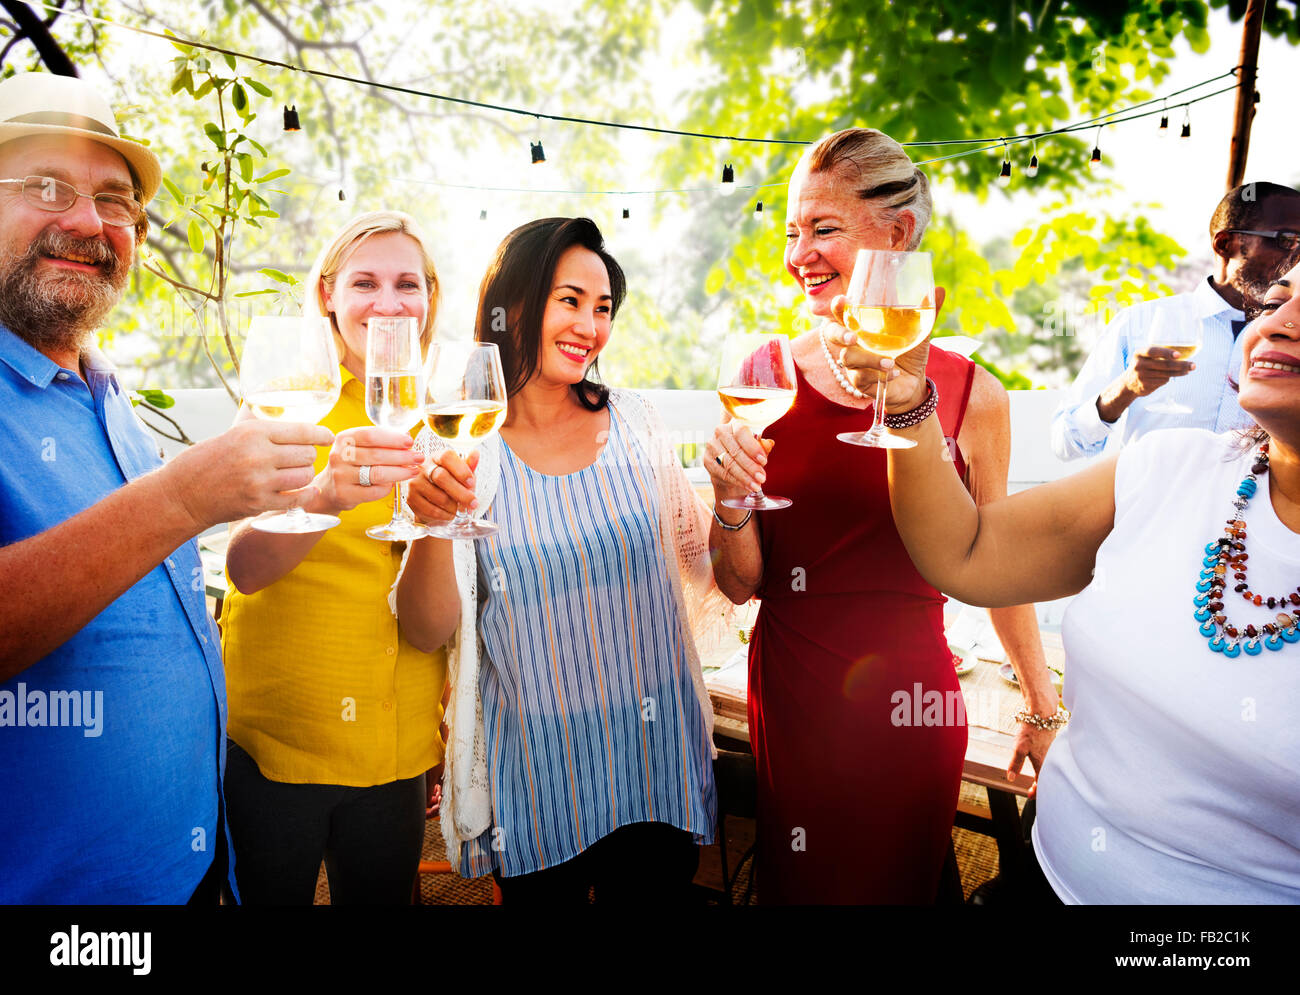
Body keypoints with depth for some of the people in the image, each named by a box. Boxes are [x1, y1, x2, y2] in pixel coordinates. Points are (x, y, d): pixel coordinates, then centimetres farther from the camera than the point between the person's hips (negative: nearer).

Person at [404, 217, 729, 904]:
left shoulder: (634, 422, -1)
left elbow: (695, 565, 9)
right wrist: (433, 525, -24)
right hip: (535, 765, -1)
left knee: (655, 893, 16)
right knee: (541, 895, 17)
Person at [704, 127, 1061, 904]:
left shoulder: (972, 395, -8)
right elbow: (740, 584, -1)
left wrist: (1044, 709, 14)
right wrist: (732, 495, -20)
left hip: (912, 706, -1)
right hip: (788, 697, 2)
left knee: (899, 884, 16)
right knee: (796, 884, 18)